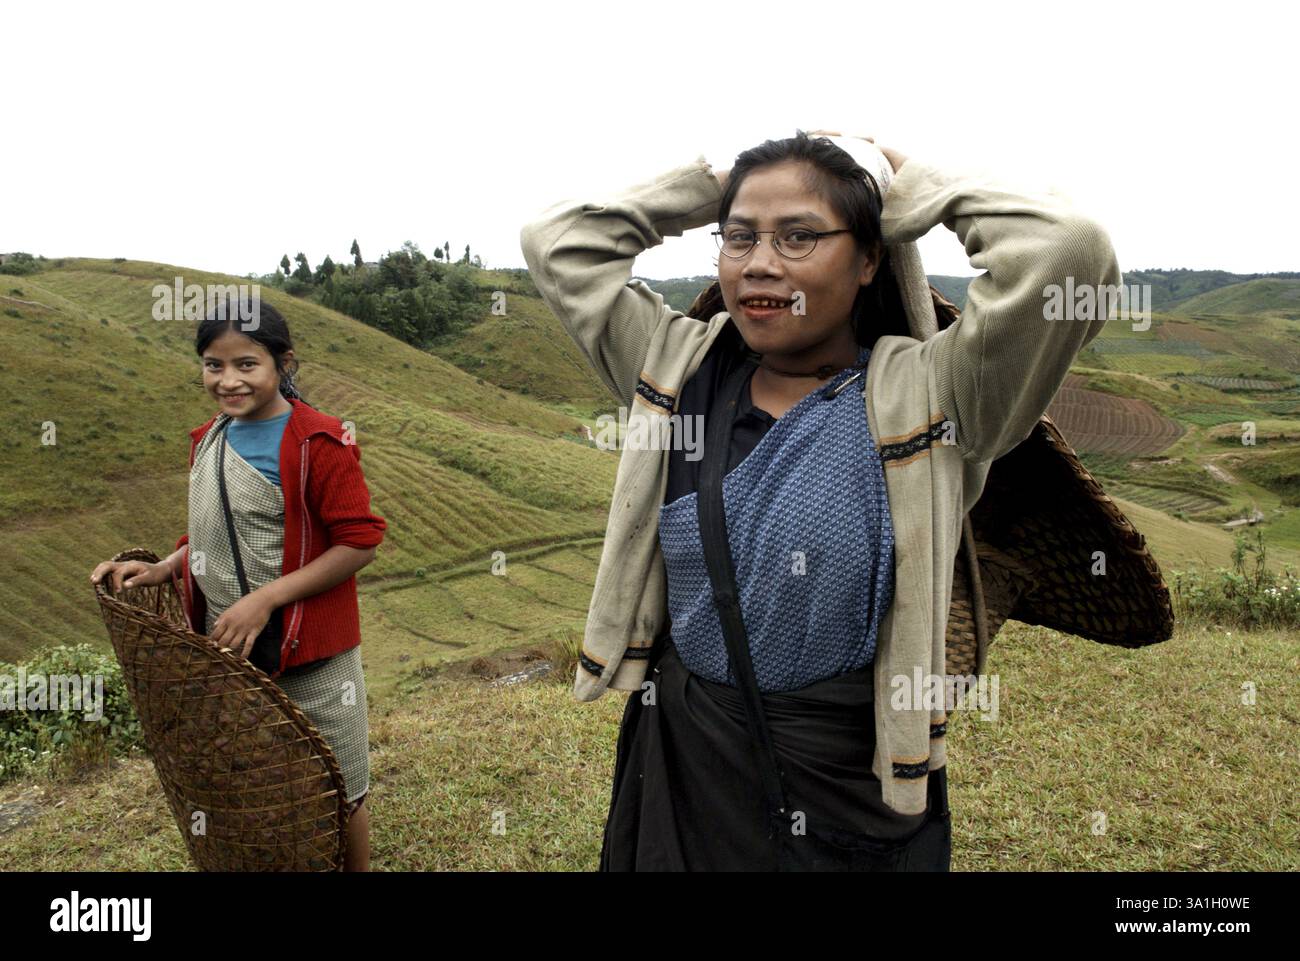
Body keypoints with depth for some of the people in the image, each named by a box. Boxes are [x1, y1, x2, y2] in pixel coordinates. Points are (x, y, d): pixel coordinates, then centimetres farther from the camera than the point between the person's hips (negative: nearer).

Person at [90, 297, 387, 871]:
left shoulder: (320, 442, -16)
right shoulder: (207, 441, 7)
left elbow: (358, 543, -18)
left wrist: (265, 599, -22)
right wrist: (160, 571, 2)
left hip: (308, 652, -6)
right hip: (225, 649, 6)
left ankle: (356, 867, 34)